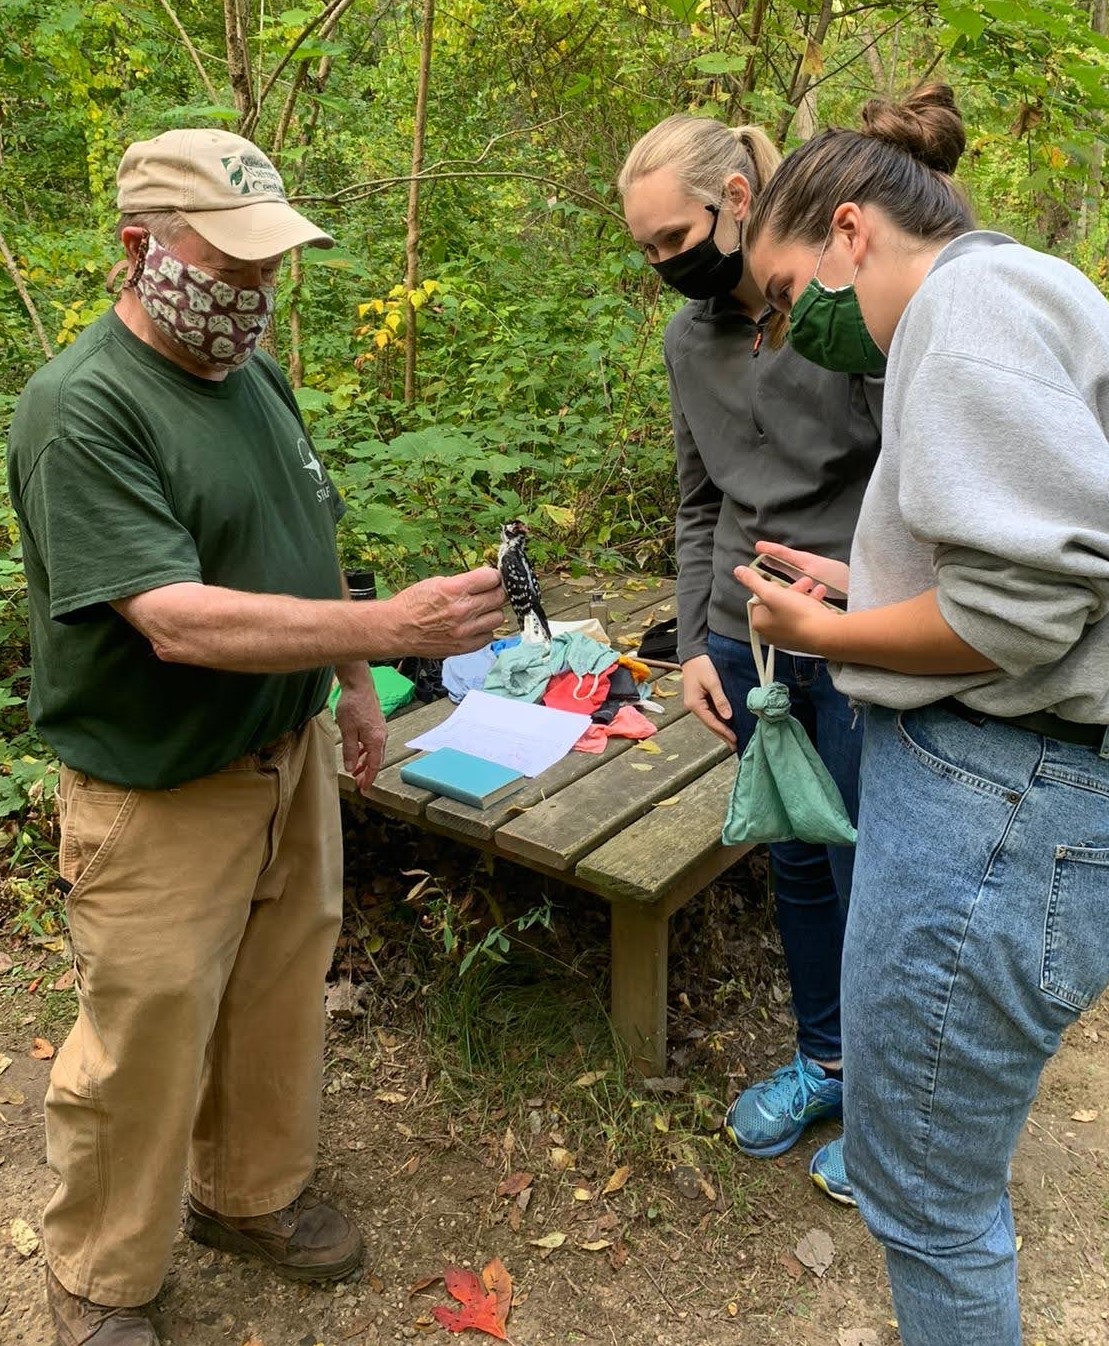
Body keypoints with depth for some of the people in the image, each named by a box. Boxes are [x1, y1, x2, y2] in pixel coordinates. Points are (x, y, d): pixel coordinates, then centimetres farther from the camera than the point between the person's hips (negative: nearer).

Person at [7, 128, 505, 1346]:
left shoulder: (255, 374, 6)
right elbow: (177, 620, -30)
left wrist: (351, 683, 16)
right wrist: (387, 628, -35)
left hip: (291, 757, 8)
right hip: (160, 798, -7)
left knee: (279, 1005, 20)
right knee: (141, 1049, 7)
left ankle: (251, 1194, 44)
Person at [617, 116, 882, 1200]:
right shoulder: (689, 338, 7)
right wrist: (694, 644, 7)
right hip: (750, 649, 6)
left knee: (867, 878, 7)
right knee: (796, 865, 17)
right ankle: (823, 1061, 38)